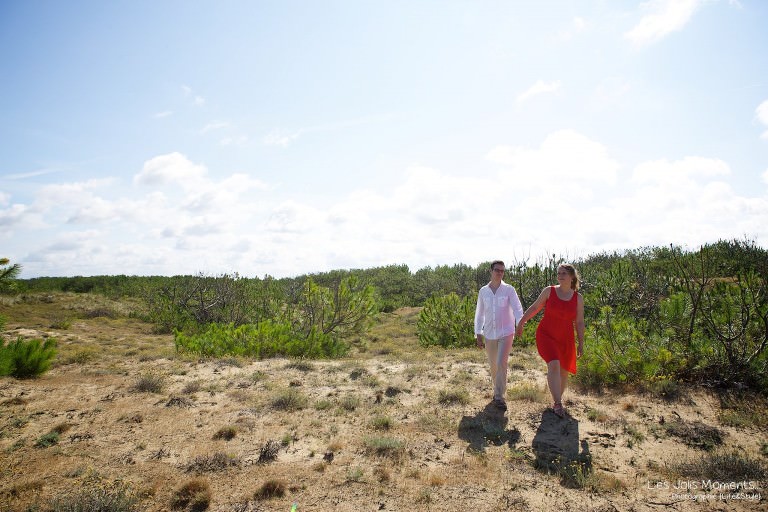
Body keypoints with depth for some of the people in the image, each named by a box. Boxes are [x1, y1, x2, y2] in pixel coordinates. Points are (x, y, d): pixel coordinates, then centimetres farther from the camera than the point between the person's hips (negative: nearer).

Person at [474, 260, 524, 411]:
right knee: (493, 365, 12)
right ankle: (497, 389, 35)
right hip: (489, 335, 3)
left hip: (506, 333, -3)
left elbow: (517, 308, -13)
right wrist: (478, 334, 5)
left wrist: (519, 323, -32)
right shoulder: (483, 291, 3)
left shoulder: (509, 289, -4)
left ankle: (499, 396, -4)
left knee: (502, 363, -14)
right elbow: (479, 313, 9)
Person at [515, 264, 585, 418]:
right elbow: (535, 307, 4)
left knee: (563, 372, 10)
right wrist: (521, 321, 2)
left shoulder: (578, 298, -2)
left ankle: (557, 400, 33)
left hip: (565, 340, 3)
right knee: (554, 365, -22)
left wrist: (581, 344, 4)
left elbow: (579, 323, 3)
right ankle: (558, 404, -17)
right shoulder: (549, 291, -6)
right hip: (546, 336, -2)